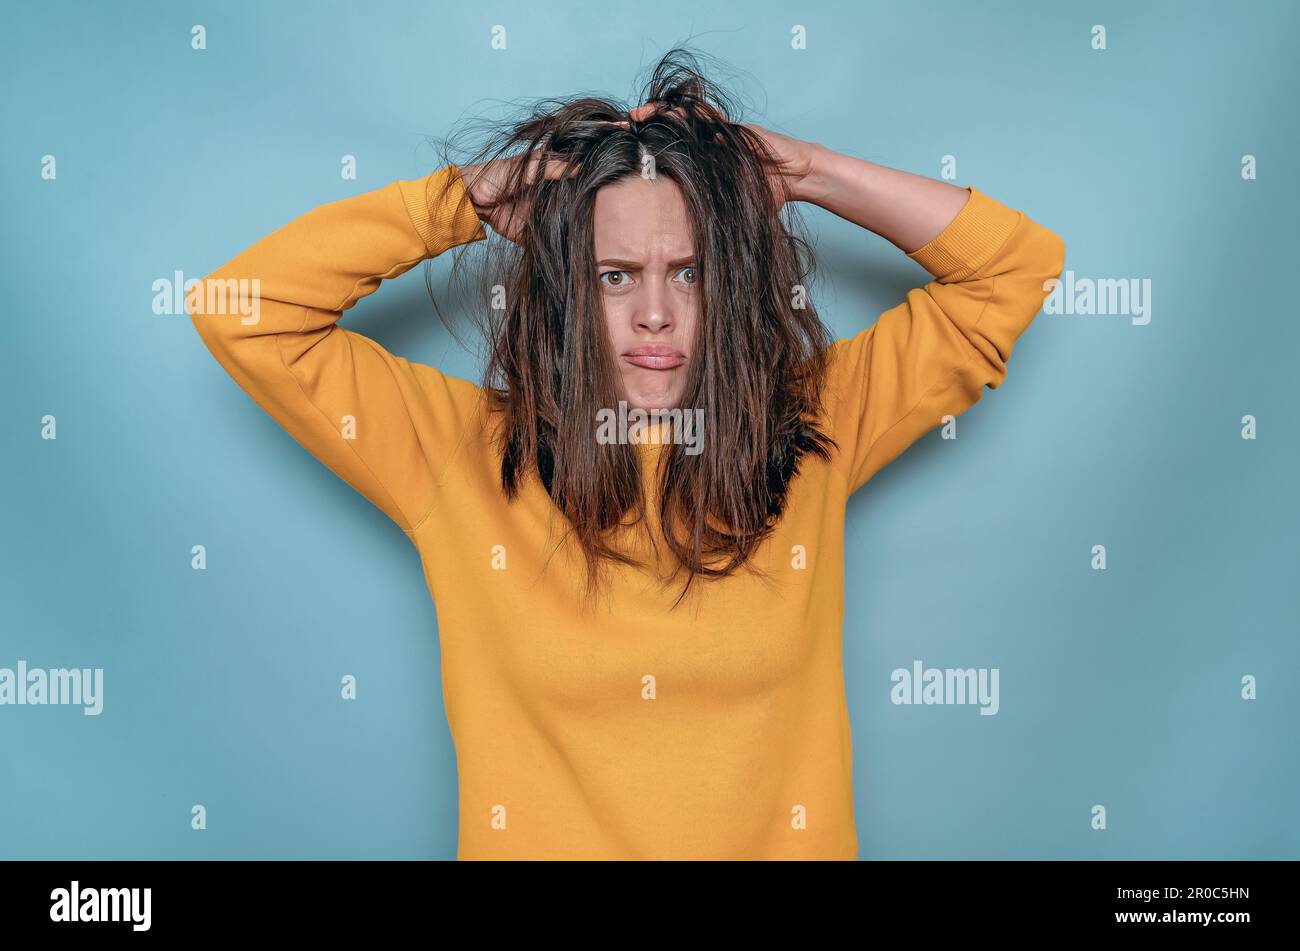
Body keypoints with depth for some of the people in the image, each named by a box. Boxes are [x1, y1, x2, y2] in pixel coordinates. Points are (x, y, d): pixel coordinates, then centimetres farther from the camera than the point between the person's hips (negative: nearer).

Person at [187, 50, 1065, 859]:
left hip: (779, 839, 1)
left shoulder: (811, 435, 1)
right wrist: (475, 198, -3)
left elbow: (1019, 264, 6)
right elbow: (239, 310, -4)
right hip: (536, 837, 0)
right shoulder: (461, 455, -1)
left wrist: (803, 170, 0)